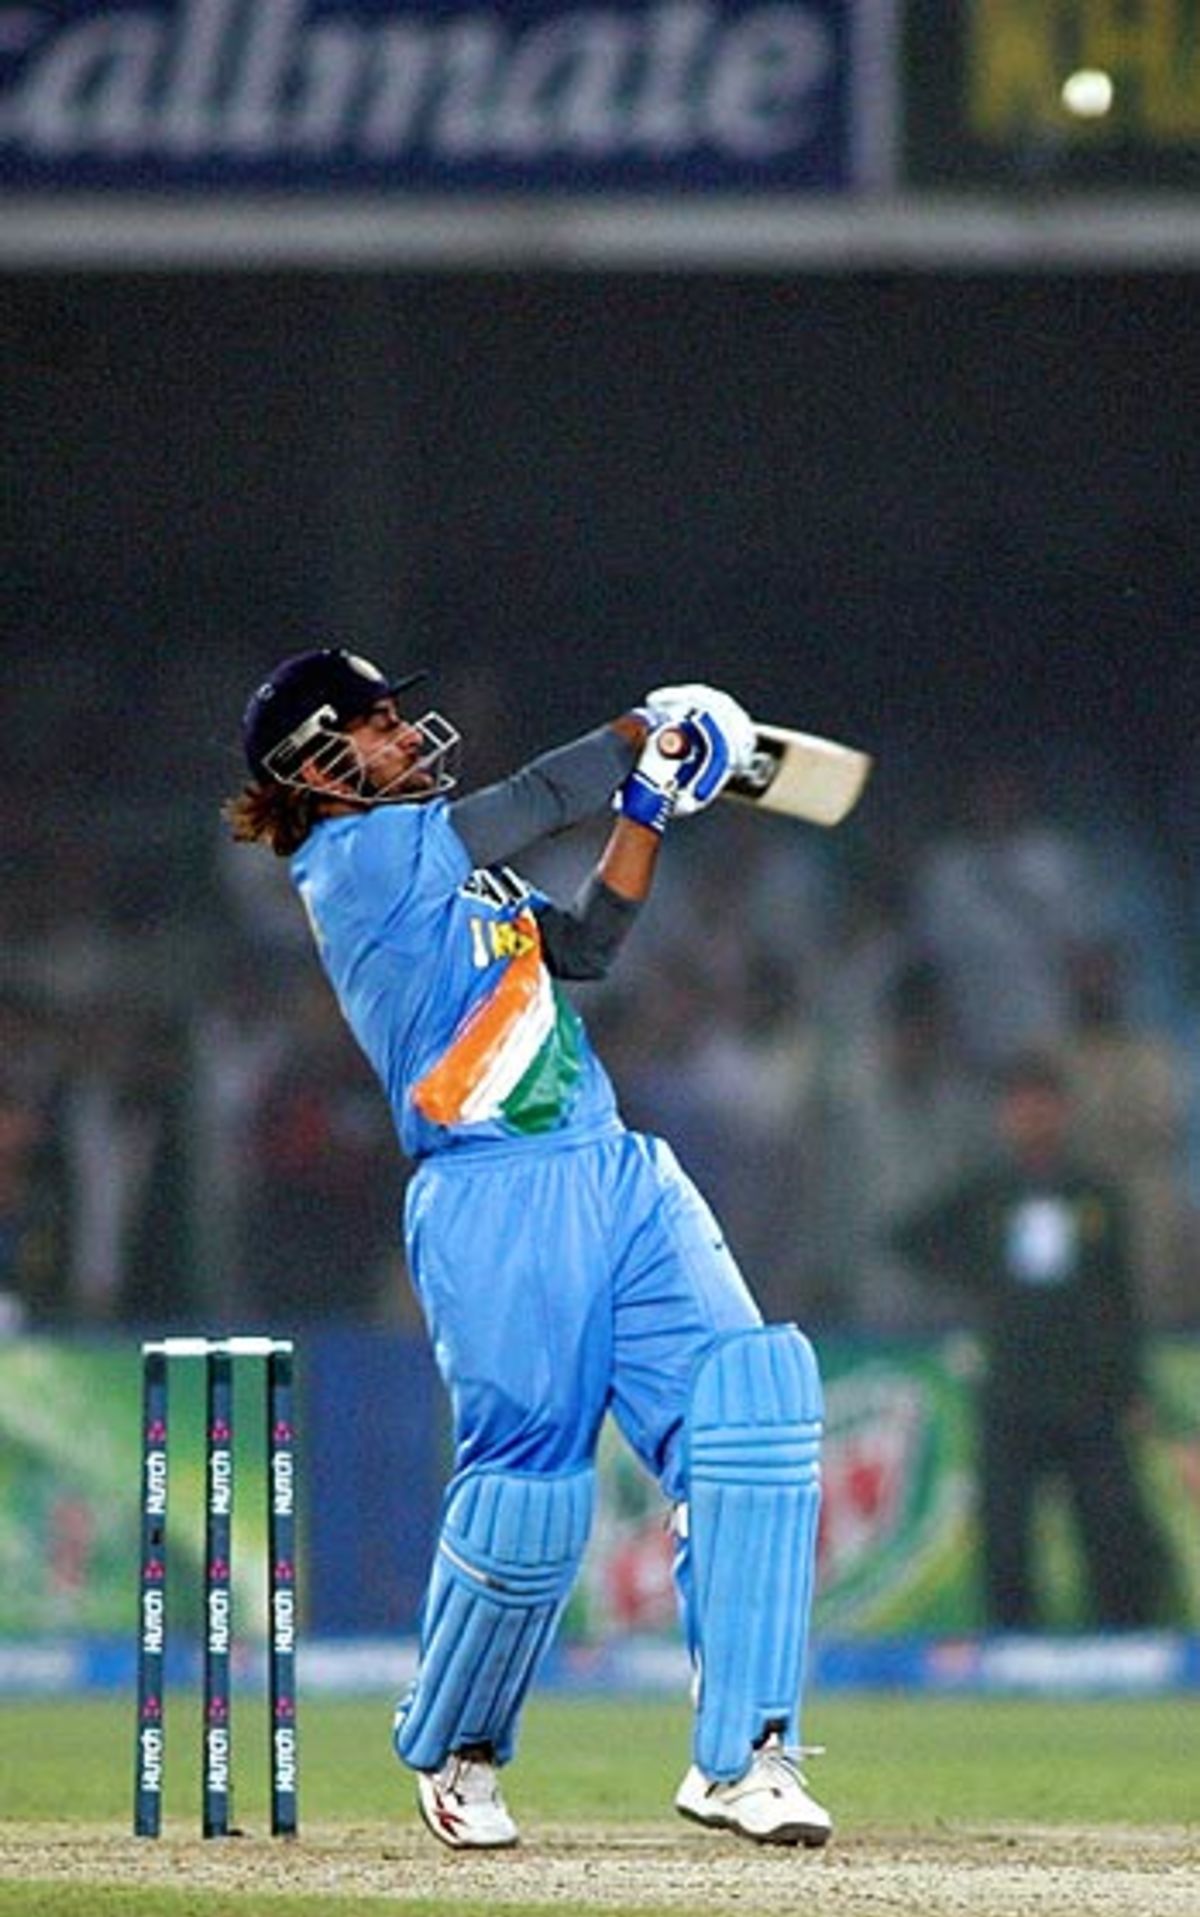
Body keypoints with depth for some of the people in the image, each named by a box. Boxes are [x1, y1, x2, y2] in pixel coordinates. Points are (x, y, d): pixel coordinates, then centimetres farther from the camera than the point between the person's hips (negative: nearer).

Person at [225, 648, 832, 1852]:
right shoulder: (355, 855, -4)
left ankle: (739, 1759, -12)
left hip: (615, 1176, 8)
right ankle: (453, 1754, 20)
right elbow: (537, 802, -4)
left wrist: (647, 807, 13)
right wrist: (642, 736, 10)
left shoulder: (442, 862, 22)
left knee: (750, 1400, -10)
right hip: (495, 1202, -8)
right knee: (528, 1495, -9)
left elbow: (584, 948, 19)